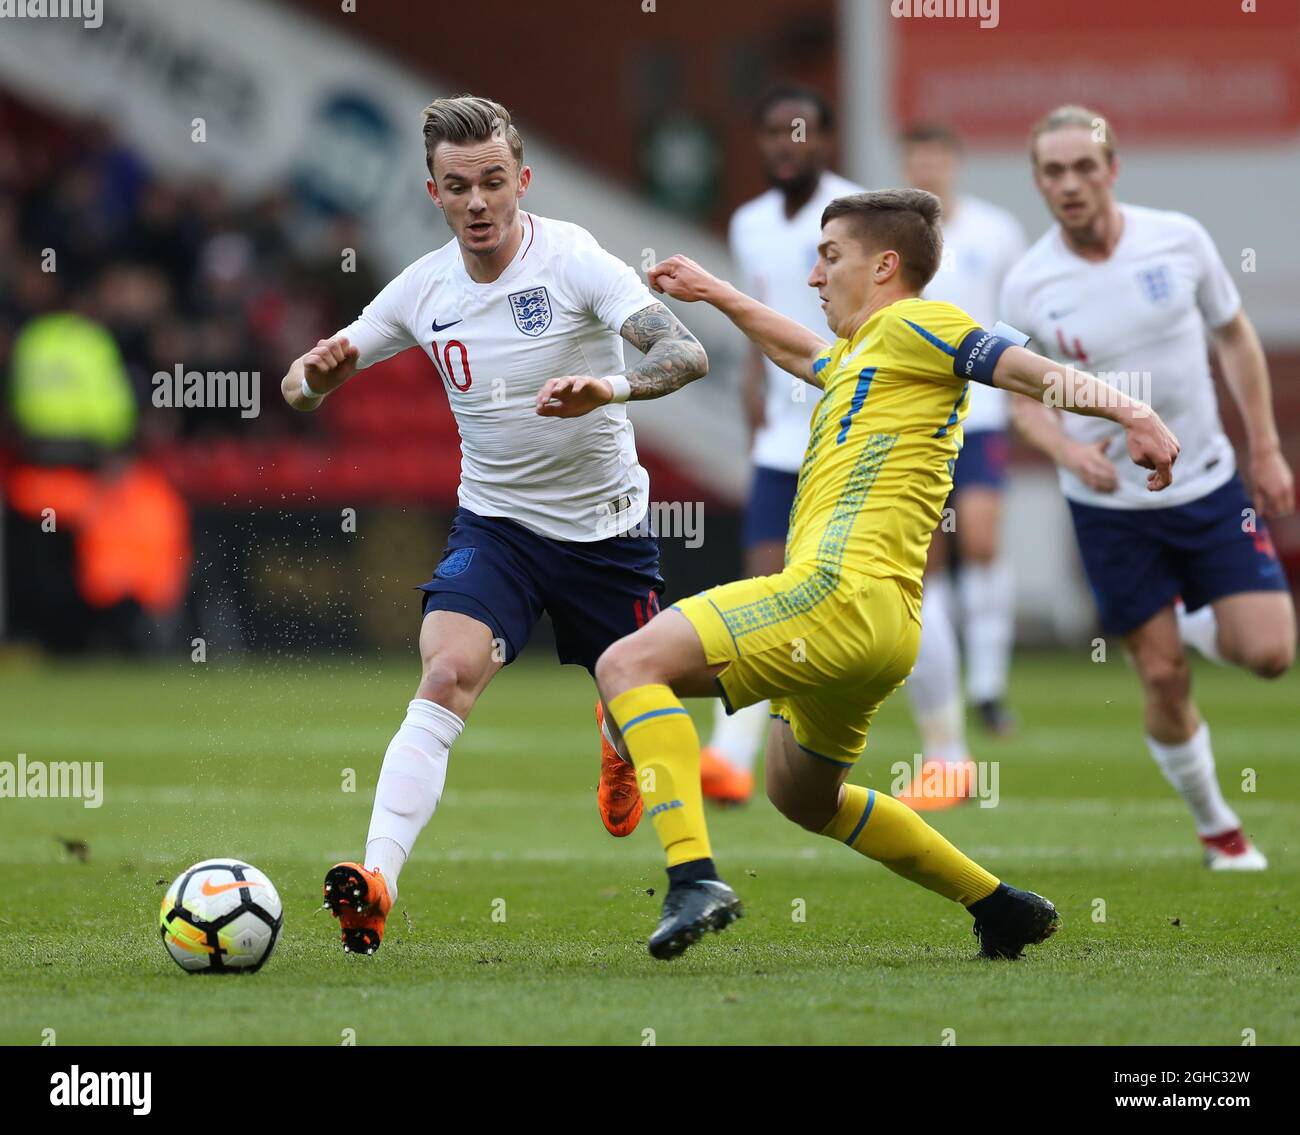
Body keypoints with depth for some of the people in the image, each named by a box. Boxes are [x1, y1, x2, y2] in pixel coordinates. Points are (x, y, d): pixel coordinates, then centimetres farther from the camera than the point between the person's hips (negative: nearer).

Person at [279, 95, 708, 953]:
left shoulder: (572, 258, -17)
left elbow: (686, 353, -28)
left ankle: (619, 754, 55)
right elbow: (301, 389, 3)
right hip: (495, 522, 1)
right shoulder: (424, 289, -5)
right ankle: (378, 878, -36)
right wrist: (316, 374, -22)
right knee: (446, 677, -24)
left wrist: (613, 383, -48)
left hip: (605, 524, -1)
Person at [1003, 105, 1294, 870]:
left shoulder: (1178, 239, -9)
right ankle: (1216, 827, 19)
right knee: (1165, 678, -2)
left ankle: (1200, 624, 27)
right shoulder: (1028, 287, -10)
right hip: (1111, 506, -1)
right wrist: (1071, 452, -19)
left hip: (1208, 484, 1)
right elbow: (1024, 397, 2)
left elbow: (1234, 334, 6)